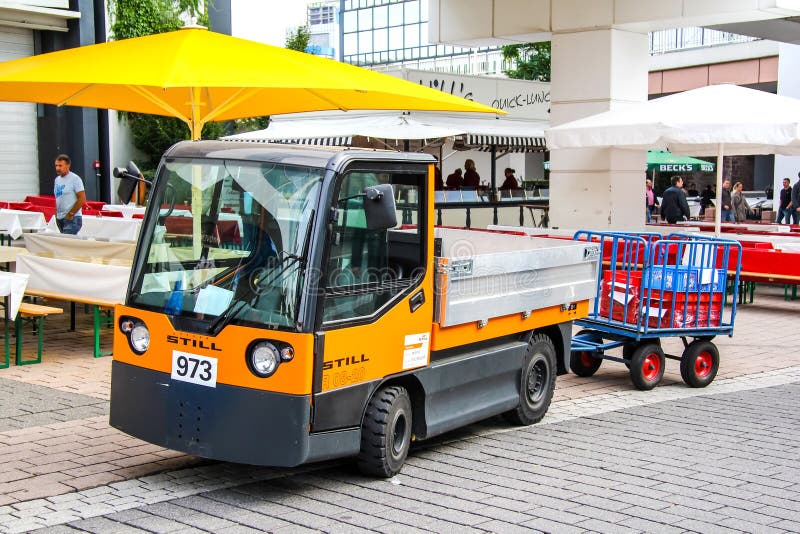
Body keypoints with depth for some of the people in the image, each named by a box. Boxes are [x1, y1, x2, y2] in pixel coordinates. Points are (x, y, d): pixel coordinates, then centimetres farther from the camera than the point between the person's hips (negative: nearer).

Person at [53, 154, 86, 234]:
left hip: (72, 219, -8)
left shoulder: (75, 179, -9)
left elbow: (82, 199, -14)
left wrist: (70, 214, -15)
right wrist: (56, 214, 11)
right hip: (60, 218, 8)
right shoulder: (57, 179, 15)